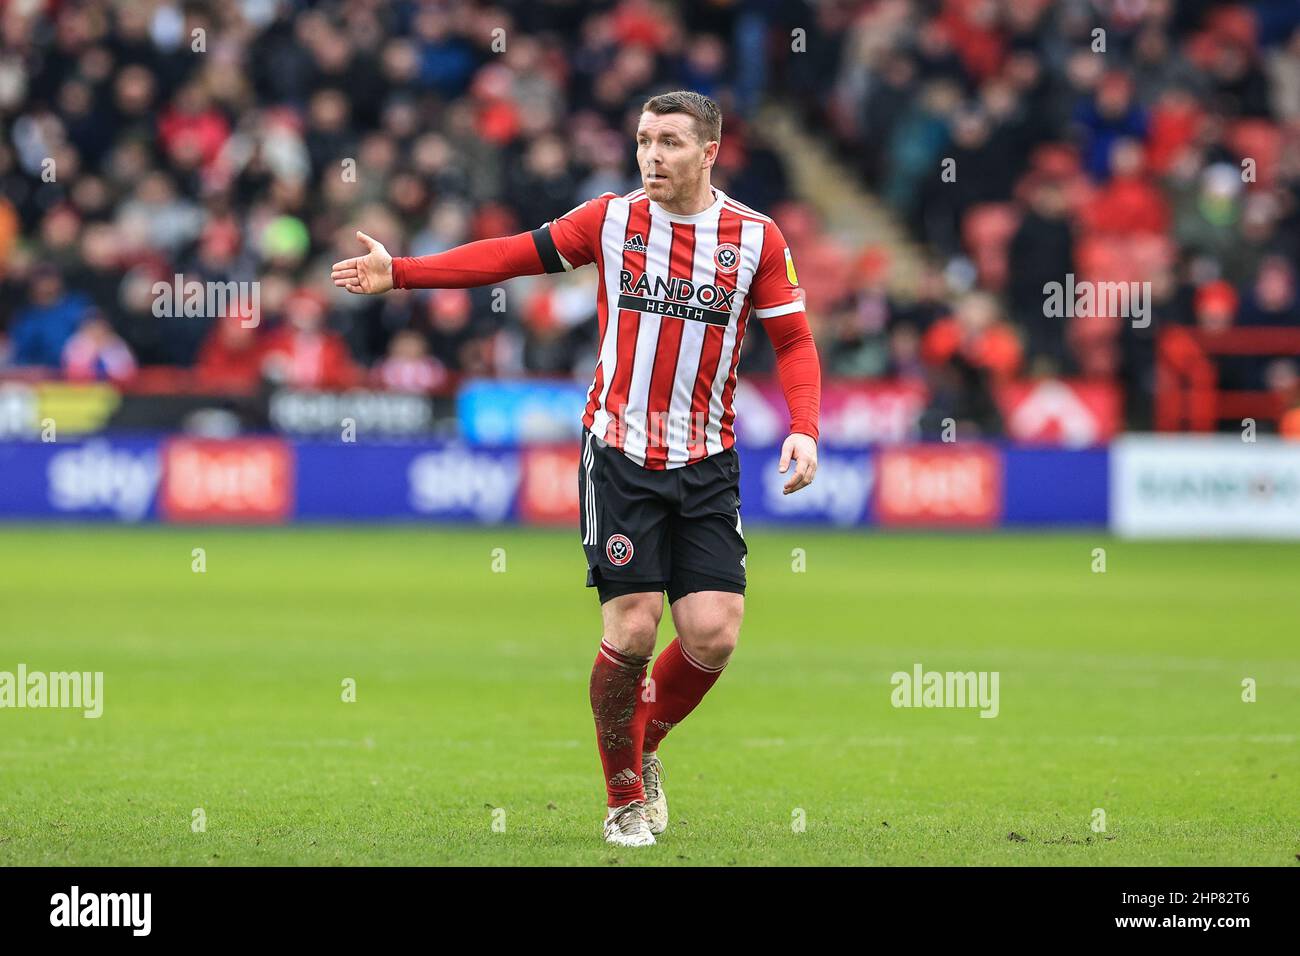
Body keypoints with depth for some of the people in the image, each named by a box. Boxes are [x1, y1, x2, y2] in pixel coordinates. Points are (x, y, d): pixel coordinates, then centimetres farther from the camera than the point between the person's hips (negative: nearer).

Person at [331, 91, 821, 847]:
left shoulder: (757, 238, 1)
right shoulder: (612, 219, 1)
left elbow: (794, 341, 6)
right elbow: (512, 256, 5)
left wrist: (804, 430, -10)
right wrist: (399, 272, -1)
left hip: (707, 465, 1)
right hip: (620, 455, -1)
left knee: (713, 636, -9)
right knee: (631, 630, -9)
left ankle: (647, 744, 22)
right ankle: (625, 798, 11)